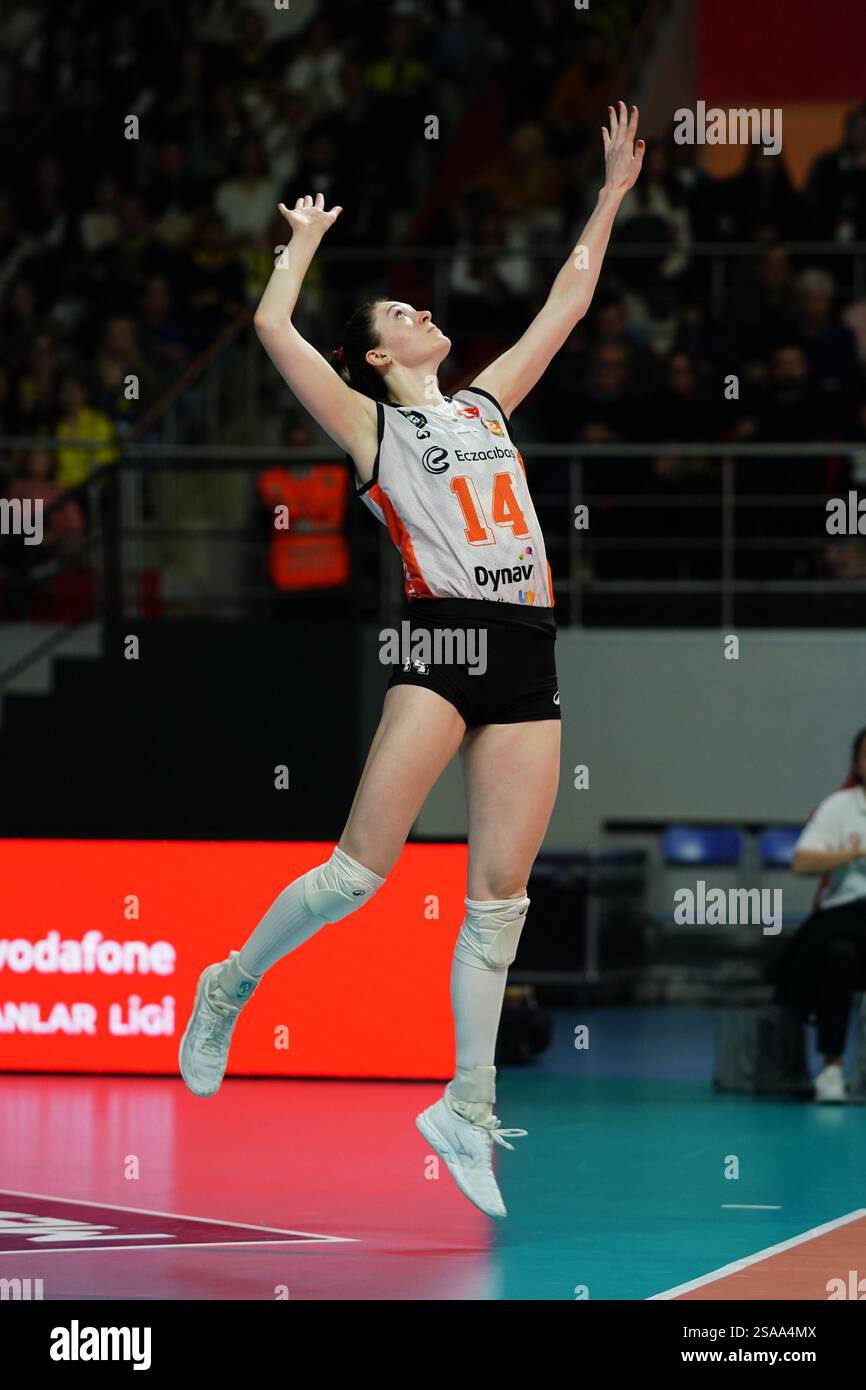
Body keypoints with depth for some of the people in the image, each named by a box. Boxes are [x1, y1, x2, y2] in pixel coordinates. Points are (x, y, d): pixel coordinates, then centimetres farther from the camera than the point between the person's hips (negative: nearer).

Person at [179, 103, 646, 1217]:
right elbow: (272, 327, -1)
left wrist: (612, 197, 28)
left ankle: (467, 1106, 3)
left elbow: (566, 304, 28)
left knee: (501, 895, 0)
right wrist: (307, 239, 15)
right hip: (441, 642, -5)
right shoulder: (369, 424, 8)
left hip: (529, 657, 5)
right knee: (361, 869, -11)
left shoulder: (487, 404, 23)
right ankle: (229, 987, 11)